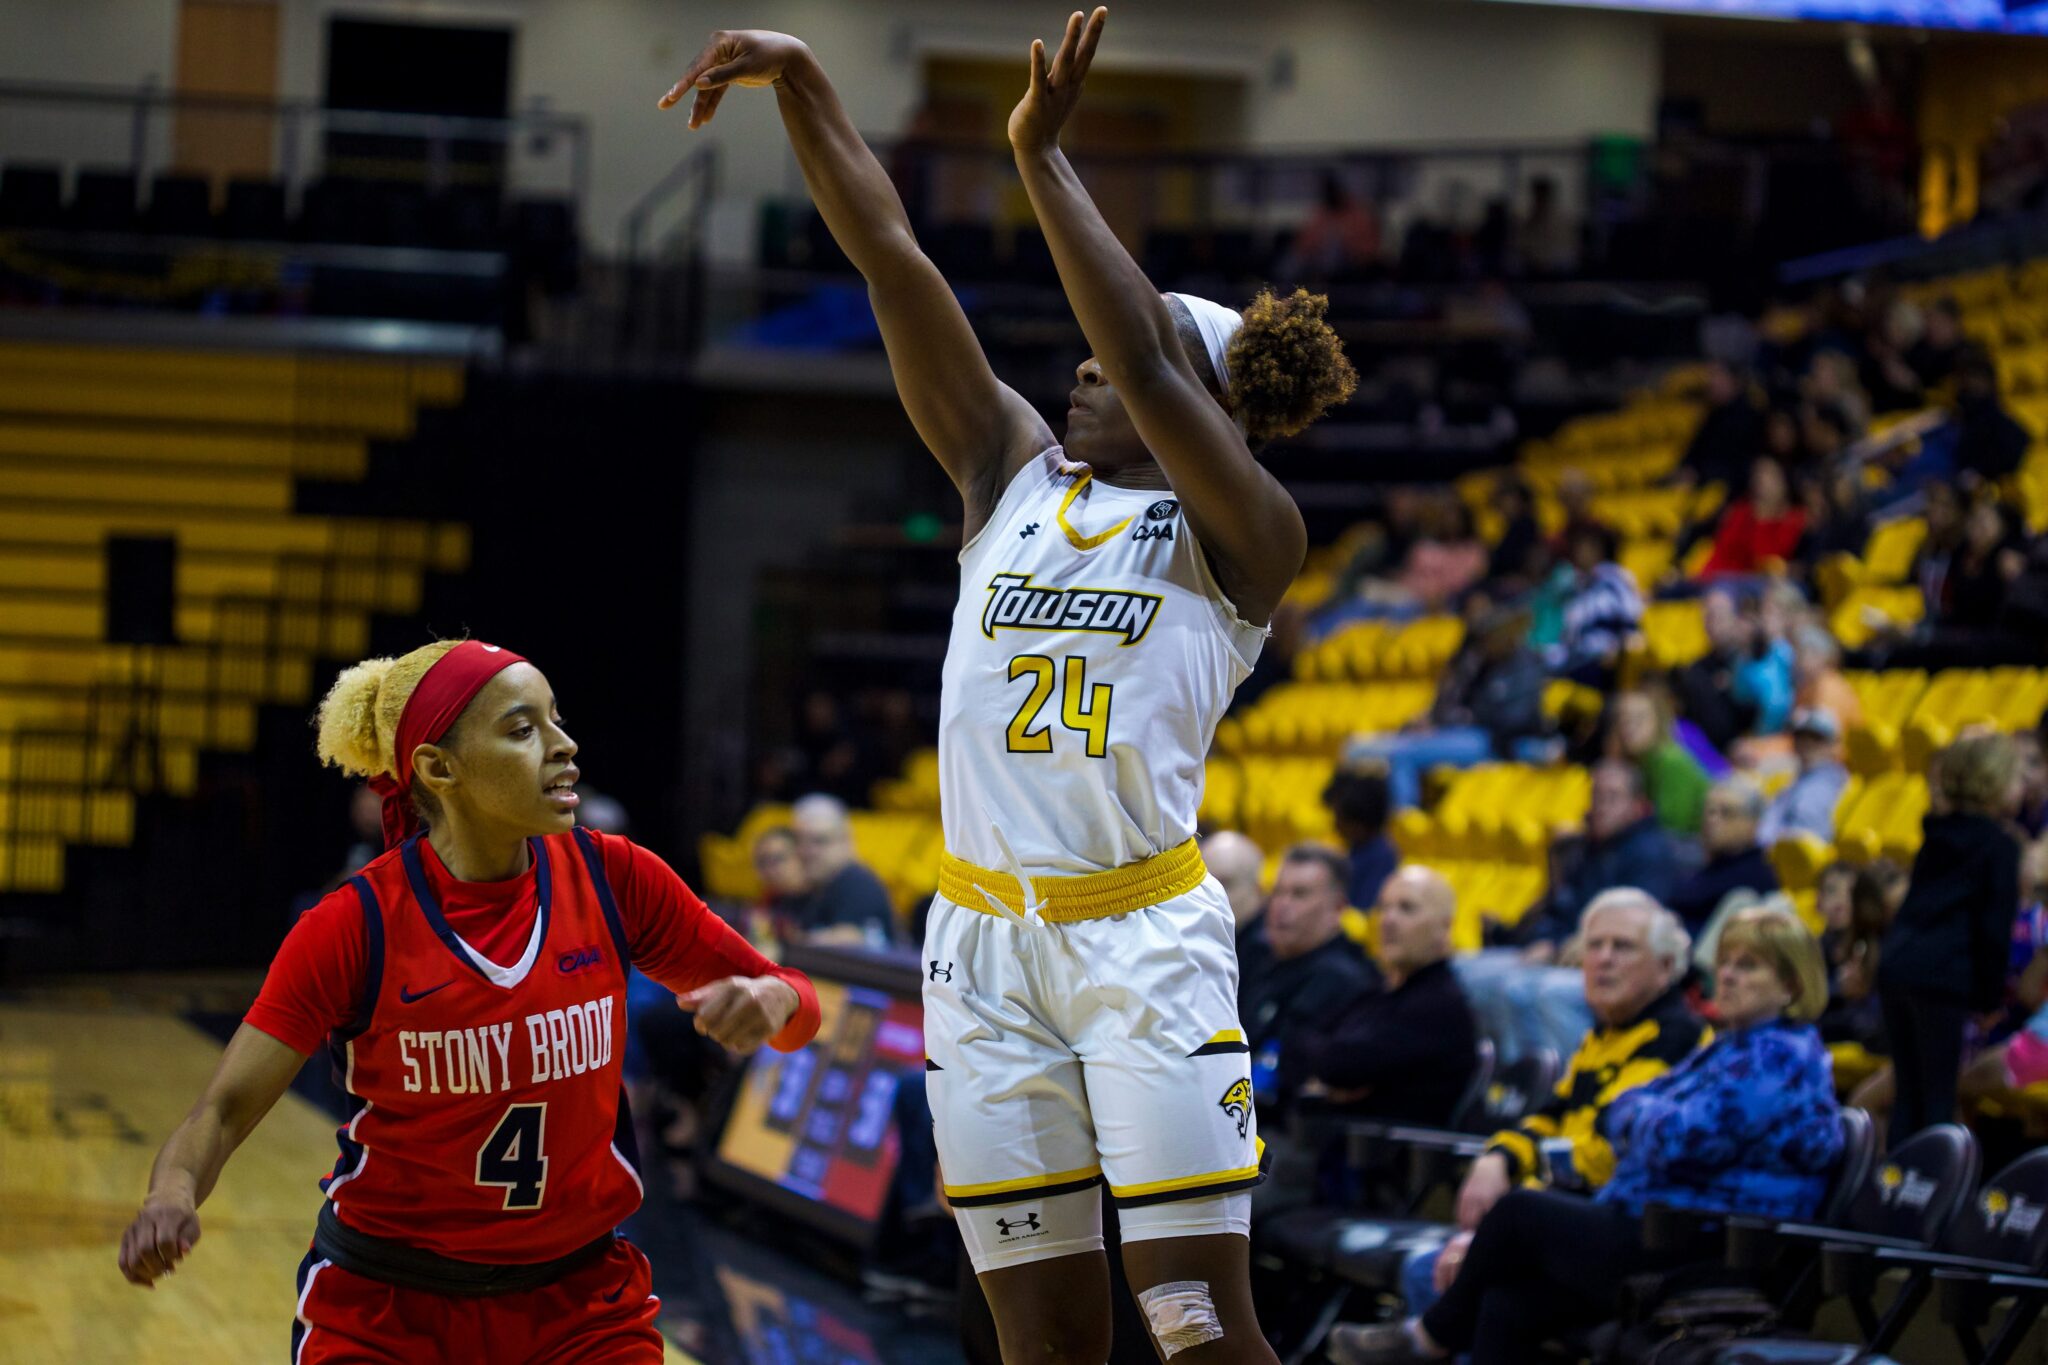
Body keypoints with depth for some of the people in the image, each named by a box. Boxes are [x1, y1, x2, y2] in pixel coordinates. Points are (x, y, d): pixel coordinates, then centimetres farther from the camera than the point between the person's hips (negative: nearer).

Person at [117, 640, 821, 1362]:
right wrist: (171, 1196, -37)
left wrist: (770, 1000, -24)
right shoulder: (353, 928, -16)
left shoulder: (611, 880, -9)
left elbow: (795, 1006, 0)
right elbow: (223, 1112, -15)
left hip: (579, 1300, 2)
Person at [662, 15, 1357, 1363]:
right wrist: (801, 78, -1)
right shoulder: (1017, 475, 12)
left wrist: (1042, 152, -18)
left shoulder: (1245, 537, -2)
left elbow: (1143, 362, -20)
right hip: (983, 940, 5)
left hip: (1145, 942, -4)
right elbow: (891, 256, 6)